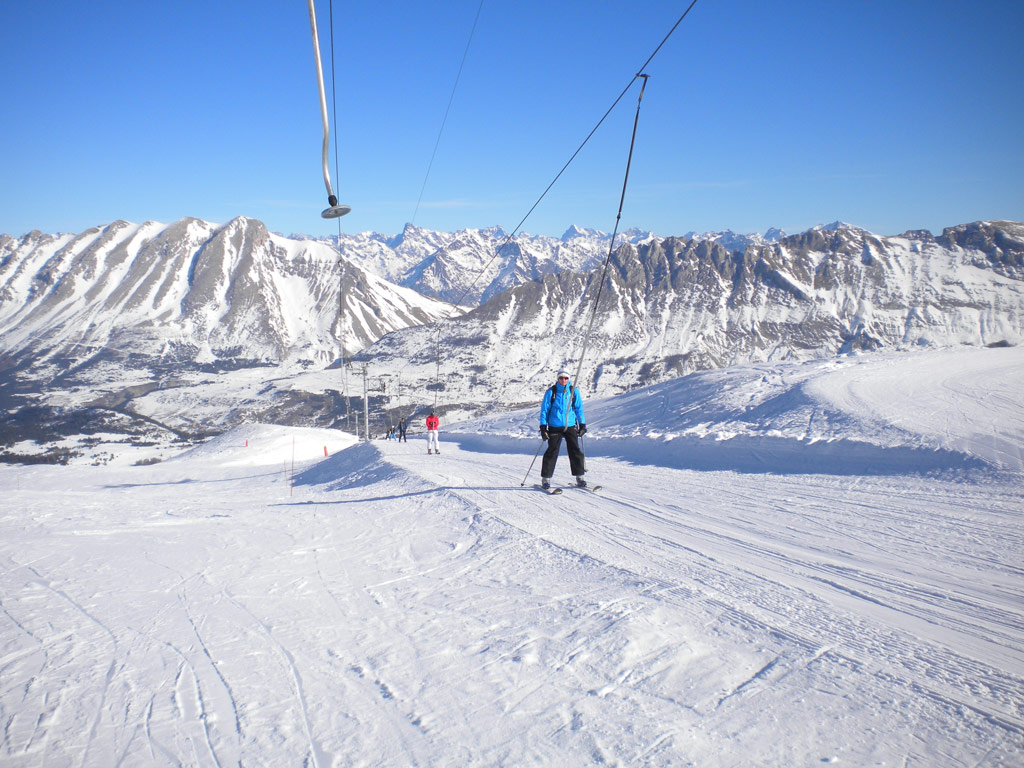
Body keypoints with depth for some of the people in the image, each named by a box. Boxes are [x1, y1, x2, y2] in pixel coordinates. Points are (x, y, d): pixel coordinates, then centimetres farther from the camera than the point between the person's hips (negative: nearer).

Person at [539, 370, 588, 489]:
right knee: (552, 451, -3)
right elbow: (544, 409, 3)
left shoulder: (574, 391, 5)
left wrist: (582, 424, 10)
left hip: (570, 426, 2)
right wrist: (543, 426, -3)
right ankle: (545, 478, 4)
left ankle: (579, 476, 8)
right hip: (555, 427, -2)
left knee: (575, 450, -1)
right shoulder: (551, 392, -1)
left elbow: (579, 408, 14)